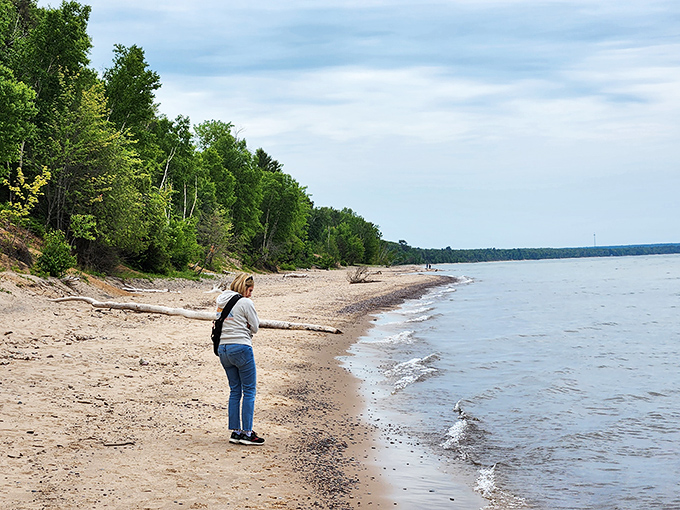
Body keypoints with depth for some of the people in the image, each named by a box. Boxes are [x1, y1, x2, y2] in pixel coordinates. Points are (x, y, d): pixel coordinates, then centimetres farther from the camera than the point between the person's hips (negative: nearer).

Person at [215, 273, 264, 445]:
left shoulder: (221, 300, 12)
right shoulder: (245, 303, -10)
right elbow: (255, 327, -2)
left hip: (222, 348, 7)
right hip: (241, 348, -7)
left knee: (235, 391, 14)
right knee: (249, 391, 1)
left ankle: (235, 432, 14)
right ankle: (247, 433, 0)